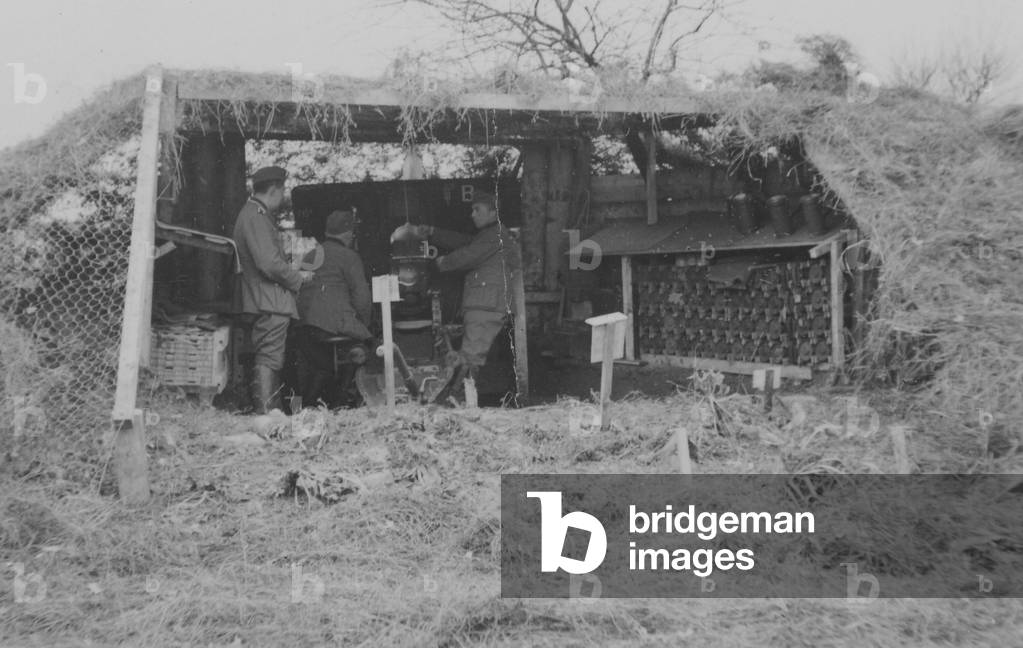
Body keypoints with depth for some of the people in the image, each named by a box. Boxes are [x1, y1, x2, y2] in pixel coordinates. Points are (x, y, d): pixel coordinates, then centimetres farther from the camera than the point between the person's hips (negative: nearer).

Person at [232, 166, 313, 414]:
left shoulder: (258, 215, 18)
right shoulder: (255, 217, -15)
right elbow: (269, 264, -22)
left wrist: (293, 271, 12)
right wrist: (298, 277, -9)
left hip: (268, 302, 11)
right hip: (268, 301, -11)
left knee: (269, 359, 12)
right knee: (269, 359, -10)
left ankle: (271, 412, 17)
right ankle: (266, 412, -9)